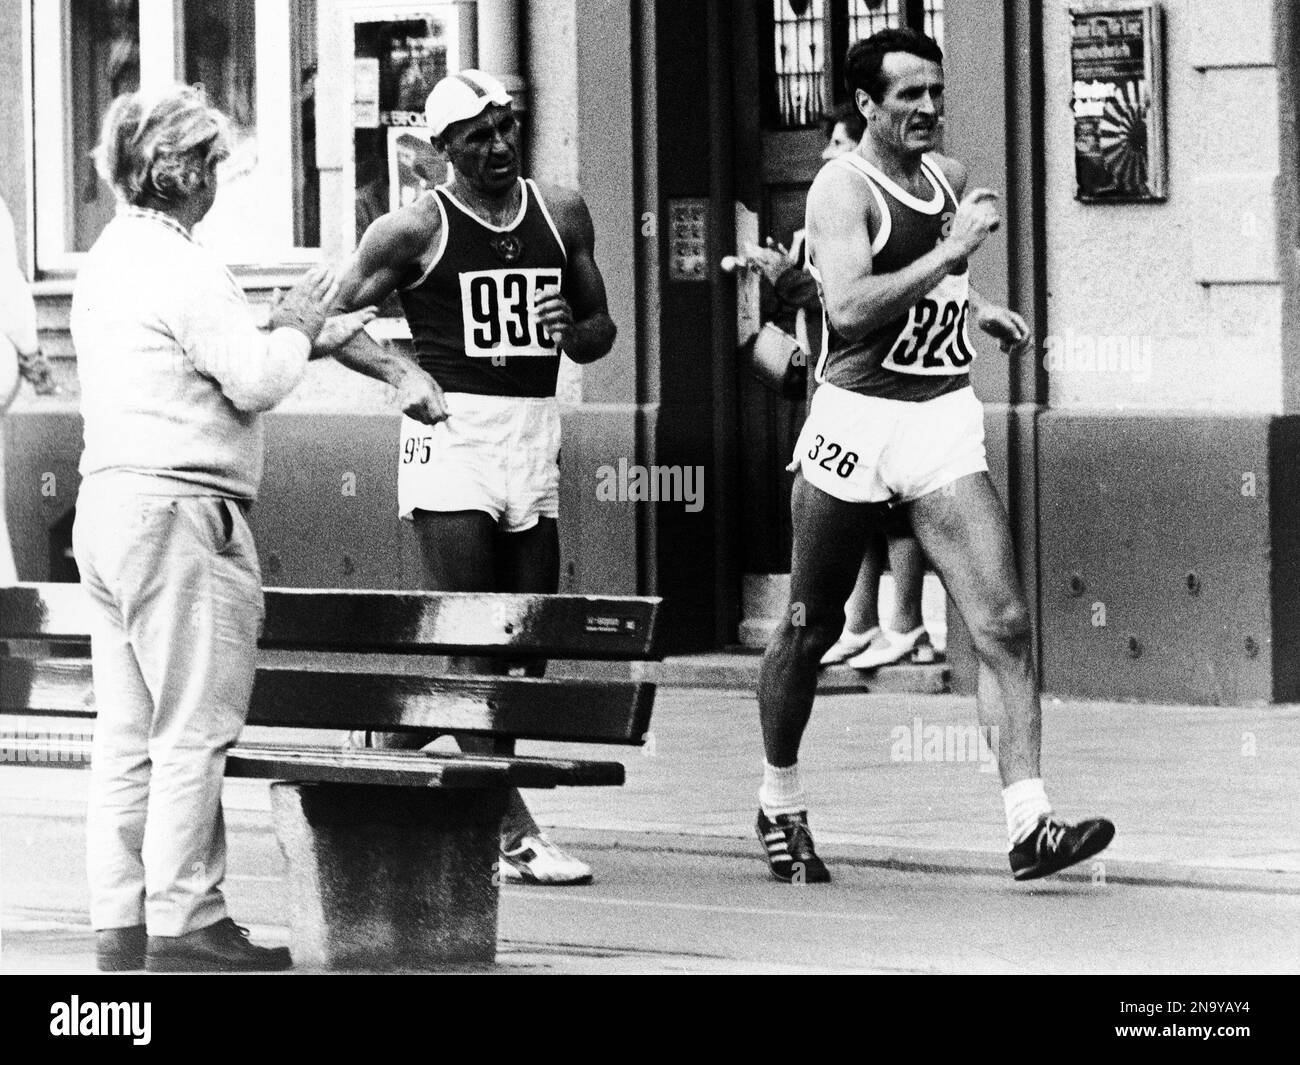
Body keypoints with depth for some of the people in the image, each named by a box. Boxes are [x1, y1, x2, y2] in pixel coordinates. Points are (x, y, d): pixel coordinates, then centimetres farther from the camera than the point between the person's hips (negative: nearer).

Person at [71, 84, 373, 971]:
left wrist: (301, 336, 20)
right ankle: (184, 924, -5)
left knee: (126, 730, 11)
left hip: (107, 503, 10)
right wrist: (293, 330, 2)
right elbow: (256, 383, -16)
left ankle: (120, 917, 12)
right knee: (192, 730, -5)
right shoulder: (182, 268, -14)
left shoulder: (110, 259, 16)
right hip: (177, 509, -10)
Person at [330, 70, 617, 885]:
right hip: (451, 431, -6)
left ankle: (392, 754, 24)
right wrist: (400, 371, -13)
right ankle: (515, 833, -12)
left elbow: (601, 328, 20)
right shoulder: (415, 230, -3)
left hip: (535, 434, 6)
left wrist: (573, 333, -3)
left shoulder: (562, 214, 11)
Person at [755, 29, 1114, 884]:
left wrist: (976, 306, 14)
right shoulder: (844, 189, -11)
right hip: (858, 419, -5)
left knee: (1004, 624, -11)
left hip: (944, 420, 5)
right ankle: (780, 805, 30)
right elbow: (850, 309, -27)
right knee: (810, 630, 10)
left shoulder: (950, 179, 10)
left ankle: (1029, 823, -16)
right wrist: (952, 252, -27)